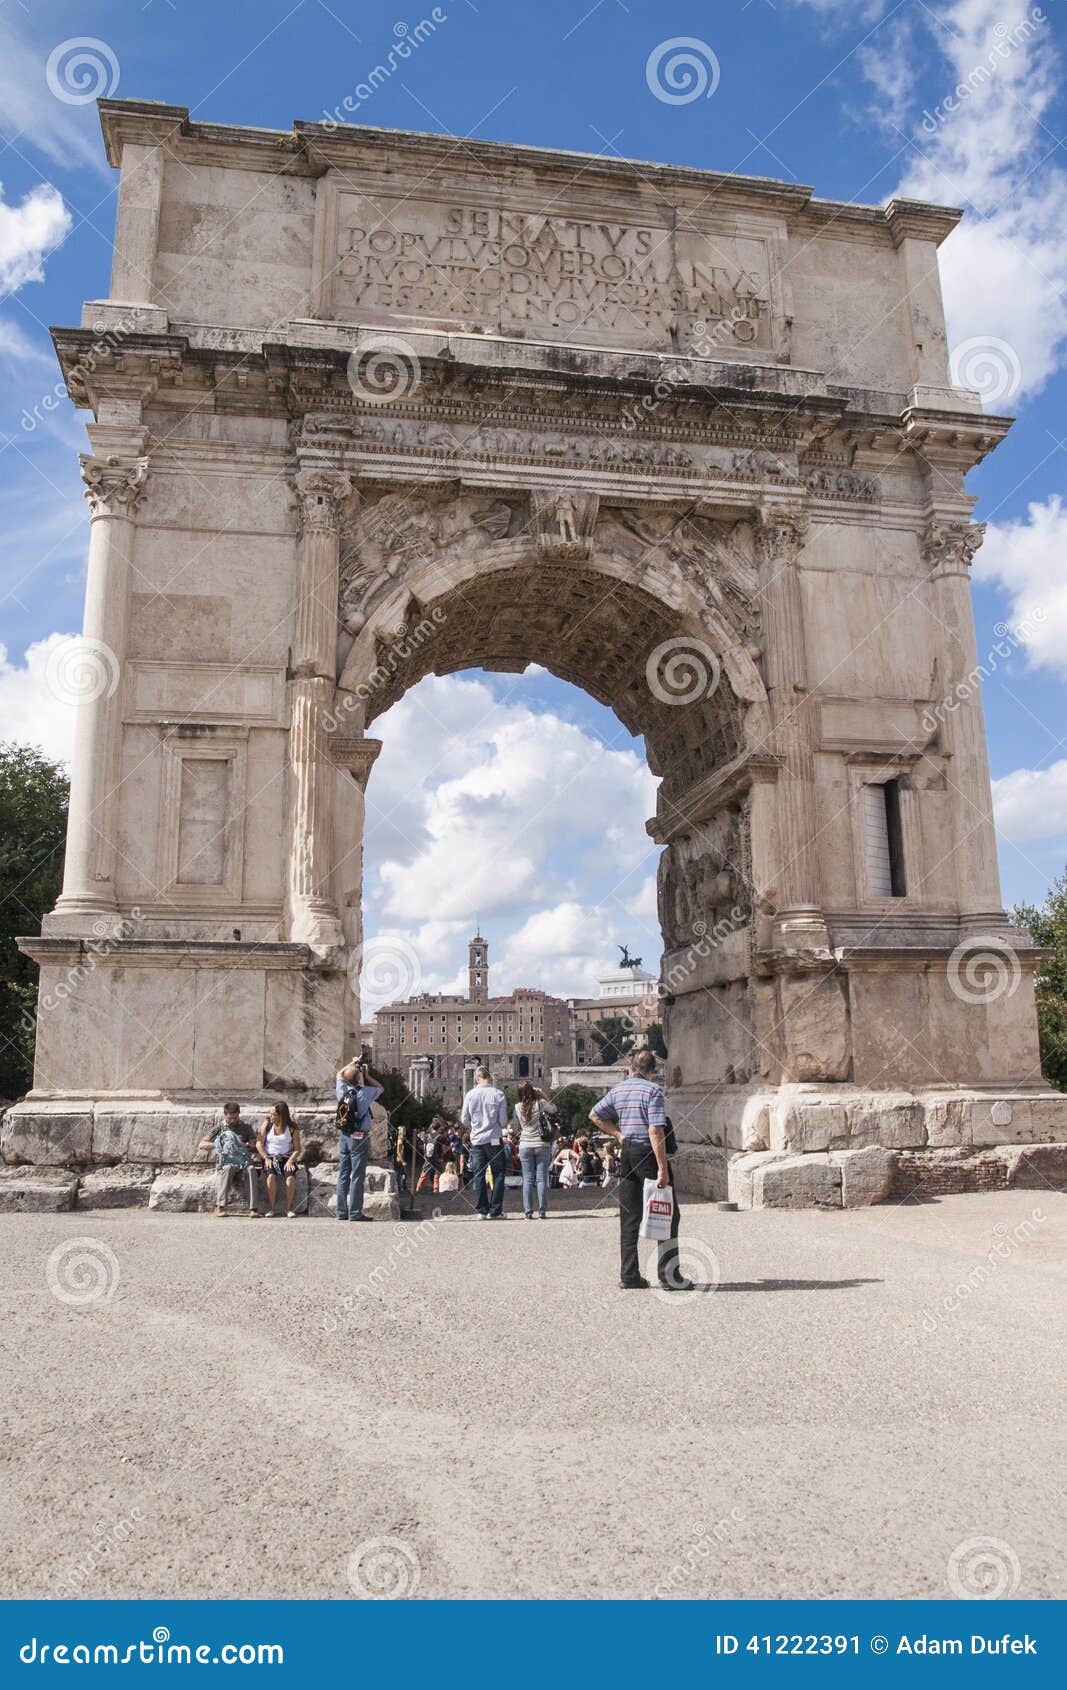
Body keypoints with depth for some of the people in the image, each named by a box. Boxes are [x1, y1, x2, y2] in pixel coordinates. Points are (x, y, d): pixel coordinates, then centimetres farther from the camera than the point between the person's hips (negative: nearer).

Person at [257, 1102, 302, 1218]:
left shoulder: (292, 1128, 0)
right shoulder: (267, 1124, 2)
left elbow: (297, 1149, 1)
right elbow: (259, 1143, 0)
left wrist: (290, 1161, -16)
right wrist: (266, 1158, -12)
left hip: (286, 1158, 0)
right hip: (270, 1157, 0)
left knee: (290, 1177, -30)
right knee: (271, 1176, -31)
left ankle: (289, 1208, -13)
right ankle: (272, 1207, -16)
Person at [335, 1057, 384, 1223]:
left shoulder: (342, 1091, 1)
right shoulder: (364, 1092, -12)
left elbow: (339, 1074, 22)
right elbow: (380, 1088, 9)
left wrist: (351, 1064, 29)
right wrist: (367, 1075, 9)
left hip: (343, 1136, 6)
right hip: (359, 1137, -5)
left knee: (343, 1175, 9)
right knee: (357, 1176, -3)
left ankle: (342, 1212, 12)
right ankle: (355, 1213, -4)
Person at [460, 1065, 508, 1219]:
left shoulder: (470, 1095, -4)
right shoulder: (498, 1095, -8)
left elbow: (464, 1120, 4)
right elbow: (503, 1122, -5)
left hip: (476, 1140, 2)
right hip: (494, 1139, -2)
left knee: (478, 1175, 10)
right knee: (498, 1175, 9)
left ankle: (482, 1210, 9)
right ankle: (494, 1211, 6)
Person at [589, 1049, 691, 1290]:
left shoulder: (617, 1090, 10)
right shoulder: (653, 1090, -10)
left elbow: (594, 1115, 23)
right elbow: (655, 1130, -18)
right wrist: (662, 1167, -18)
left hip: (626, 1152, 7)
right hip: (647, 1152, -6)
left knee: (629, 1217, 10)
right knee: (667, 1215, 2)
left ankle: (629, 1276, 11)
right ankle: (669, 1275, 0)